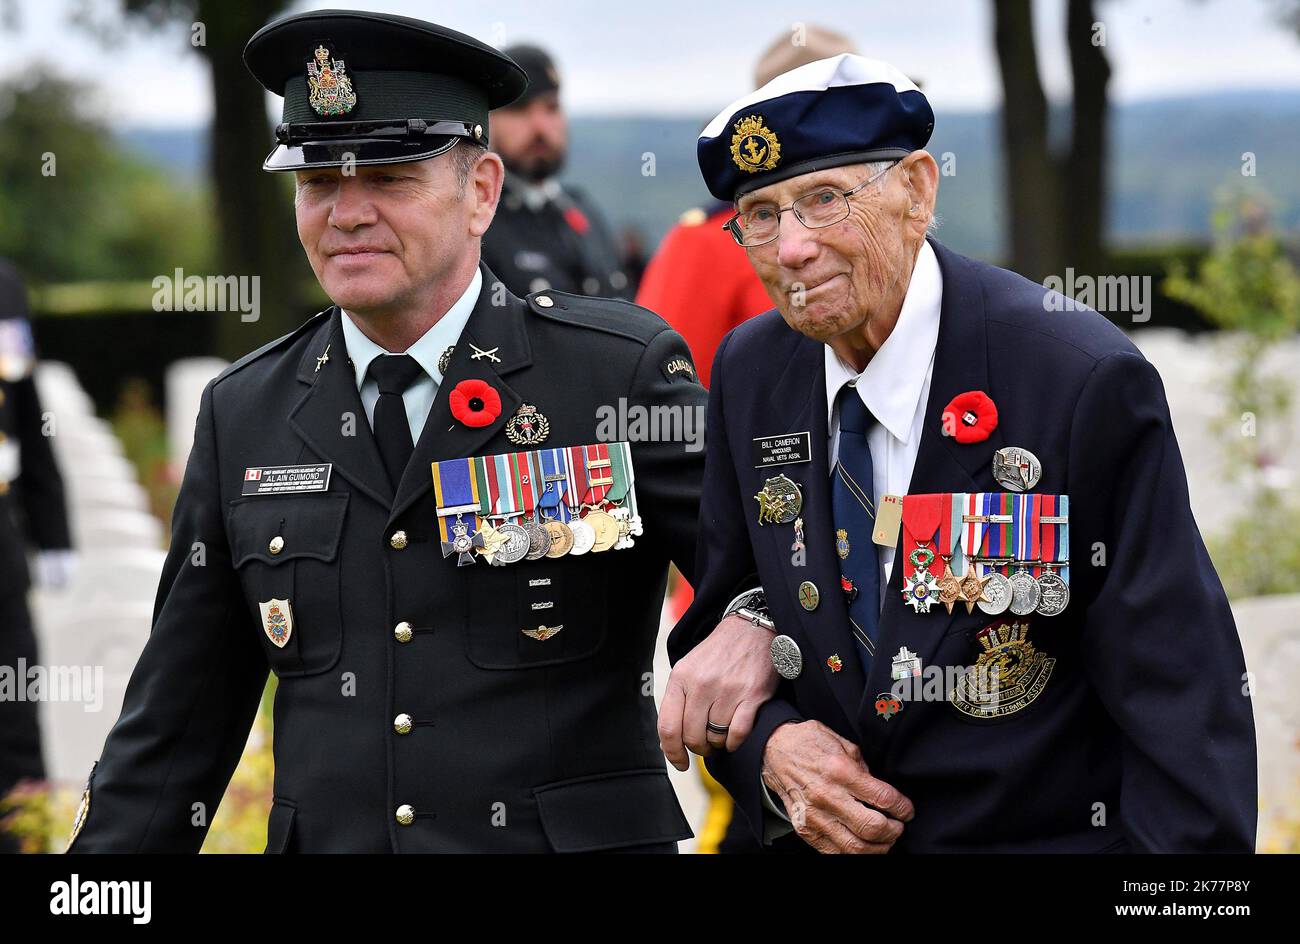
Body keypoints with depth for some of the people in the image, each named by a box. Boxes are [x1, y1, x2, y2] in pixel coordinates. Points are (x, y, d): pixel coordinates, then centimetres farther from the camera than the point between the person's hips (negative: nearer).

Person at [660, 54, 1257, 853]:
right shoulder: (751, 374, -3)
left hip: (1051, 832, -4)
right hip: (836, 838, 5)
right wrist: (770, 747, -12)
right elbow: (719, 609, 7)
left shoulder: (1084, 384, -19)